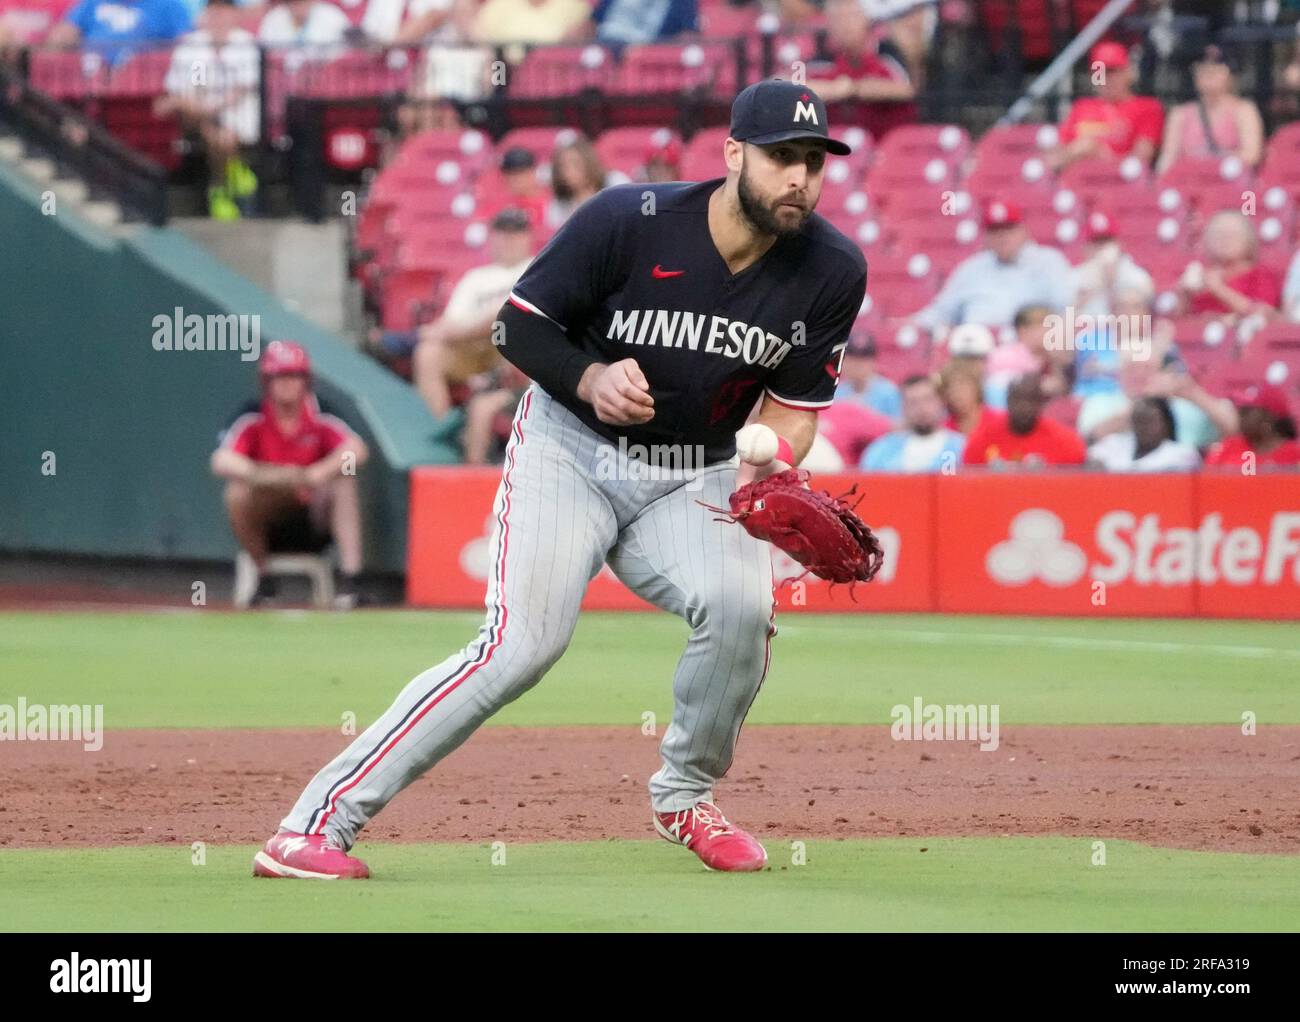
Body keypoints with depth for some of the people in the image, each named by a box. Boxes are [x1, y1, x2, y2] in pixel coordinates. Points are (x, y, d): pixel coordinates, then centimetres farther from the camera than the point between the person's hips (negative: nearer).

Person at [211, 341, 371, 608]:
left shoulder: (320, 418, -6)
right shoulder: (253, 419, -8)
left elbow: (357, 450, -24)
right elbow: (221, 461, -25)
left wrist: (319, 473, -41)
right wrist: (264, 475, -42)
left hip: (313, 523, 0)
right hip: (268, 524, 0)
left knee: (343, 481, -24)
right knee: (237, 492, -29)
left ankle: (349, 579, -31)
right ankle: (264, 579, -10)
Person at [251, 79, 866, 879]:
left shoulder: (832, 272, -7)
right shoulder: (630, 221, -17)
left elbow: (794, 408, 3)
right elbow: (519, 324, -8)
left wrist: (763, 473, -19)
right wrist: (589, 378, -26)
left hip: (696, 479, 3)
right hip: (570, 451, -3)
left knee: (742, 605, -26)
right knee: (523, 645, -22)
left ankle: (685, 798, 3)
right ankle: (313, 827, -23)